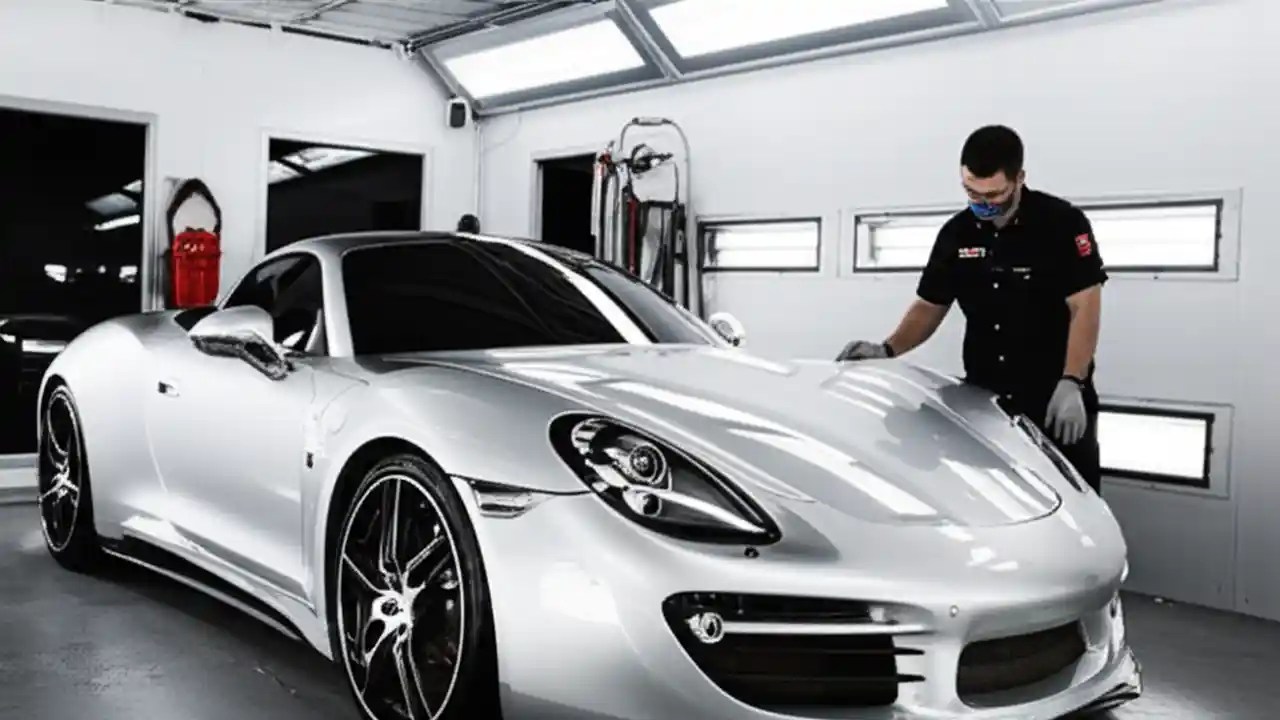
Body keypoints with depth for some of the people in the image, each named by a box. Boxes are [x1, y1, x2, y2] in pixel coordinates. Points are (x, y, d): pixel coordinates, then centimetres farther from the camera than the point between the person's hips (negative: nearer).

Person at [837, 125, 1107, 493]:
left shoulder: (1063, 223, -9)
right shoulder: (956, 233, 5)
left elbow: (1085, 307, -12)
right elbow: (929, 307, 11)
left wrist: (1071, 383, -21)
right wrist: (888, 349, -5)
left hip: (1058, 402, -4)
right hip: (983, 401, 4)